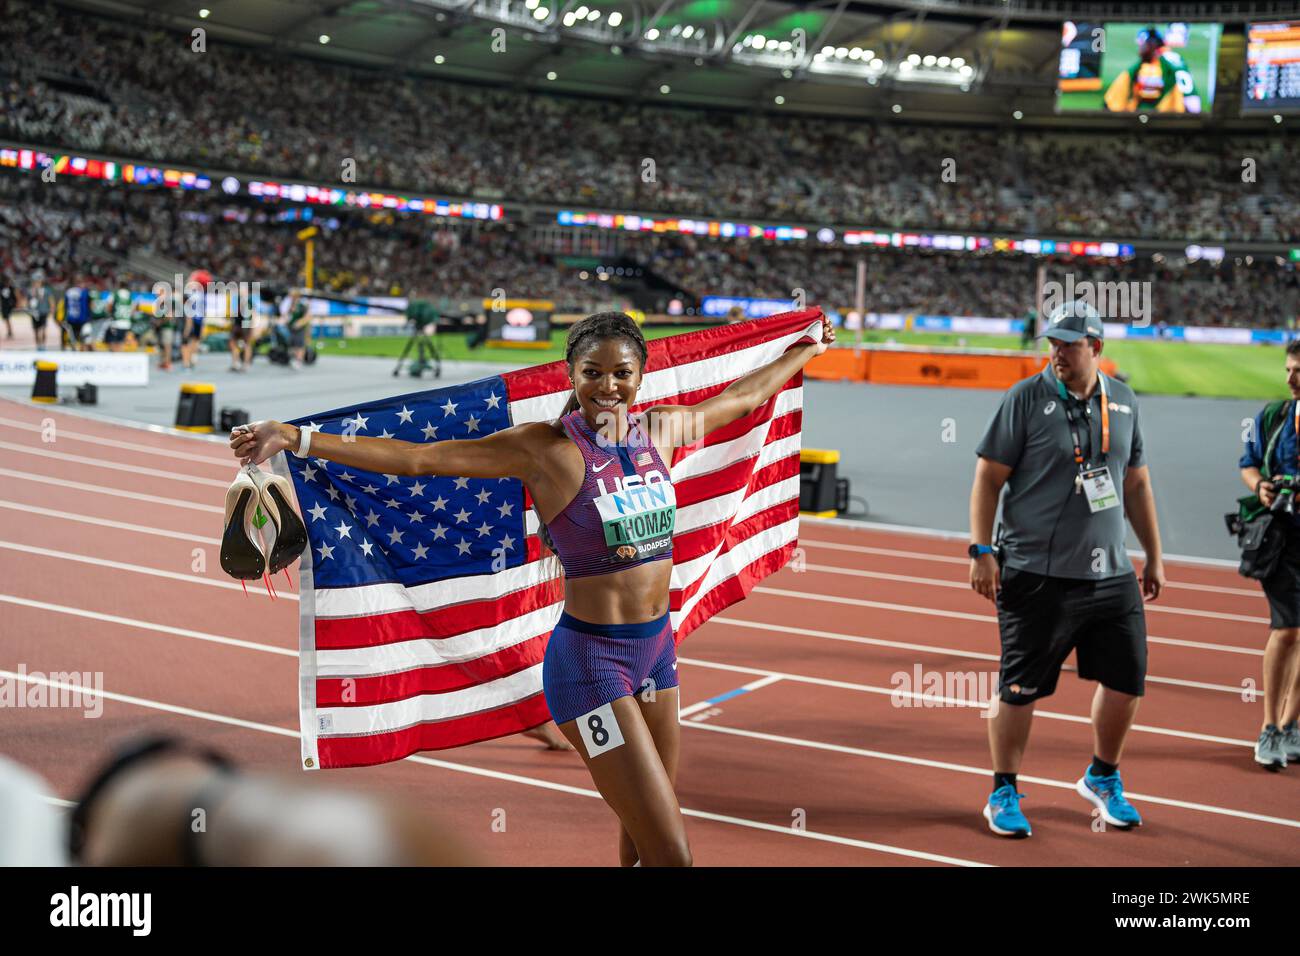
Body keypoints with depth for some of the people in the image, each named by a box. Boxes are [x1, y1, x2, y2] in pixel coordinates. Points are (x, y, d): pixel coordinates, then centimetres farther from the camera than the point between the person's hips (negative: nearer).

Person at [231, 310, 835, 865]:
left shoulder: (661, 429, 4)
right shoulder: (545, 448, -12)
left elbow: (742, 397, 23)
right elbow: (416, 457, -16)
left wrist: (802, 351, 37)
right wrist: (294, 439, -22)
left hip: (655, 648, 7)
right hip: (591, 659, -6)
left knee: (644, 841, 17)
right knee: (671, 855, -9)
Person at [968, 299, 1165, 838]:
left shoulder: (1122, 401, 8)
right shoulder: (1026, 398, -6)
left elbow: (1137, 483, 17)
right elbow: (989, 477, -5)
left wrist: (1154, 555, 17)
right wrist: (981, 550, -12)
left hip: (1112, 576, 5)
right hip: (1036, 576, -5)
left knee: (1126, 681, 9)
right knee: (1021, 688, -1)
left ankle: (1102, 778, 31)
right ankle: (1003, 793, 16)